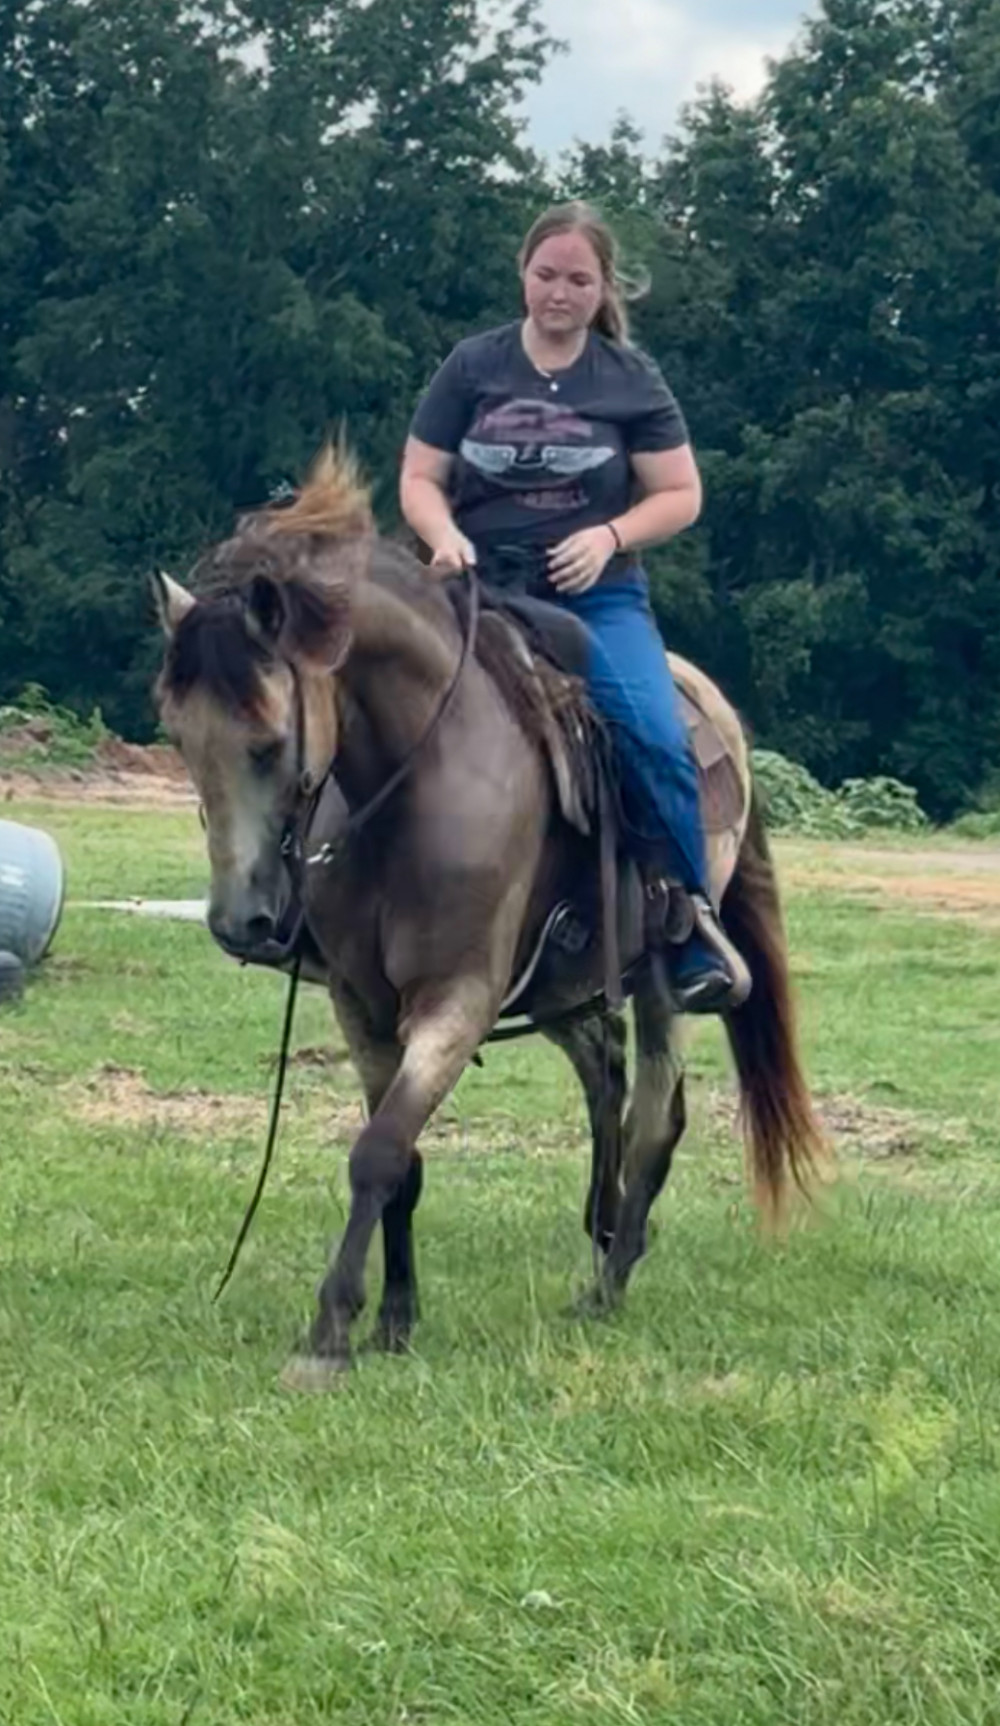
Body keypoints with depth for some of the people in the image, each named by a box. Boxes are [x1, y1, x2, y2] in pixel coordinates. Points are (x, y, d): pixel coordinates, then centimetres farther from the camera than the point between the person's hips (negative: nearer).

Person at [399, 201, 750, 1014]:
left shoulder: (632, 379, 4)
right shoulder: (472, 367, 5)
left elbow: (681, 495, 5)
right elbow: (419, 479, 7)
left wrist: (609, 535, -13)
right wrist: (444, 536, -14)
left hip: (598, 598, -1)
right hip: (484, 593, 1)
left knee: (657, 740, -24)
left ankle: (693, 933, -12)